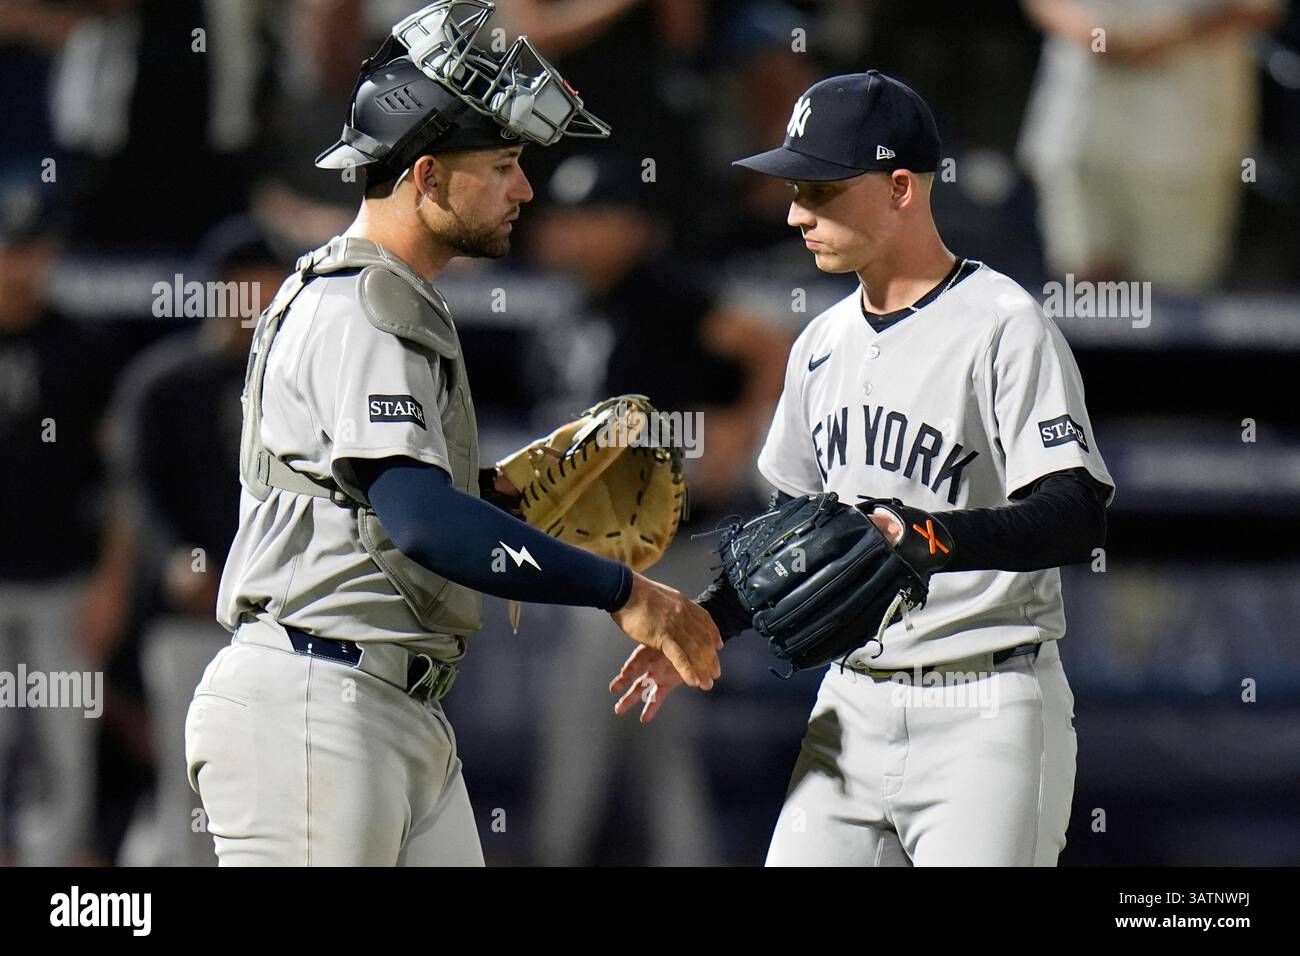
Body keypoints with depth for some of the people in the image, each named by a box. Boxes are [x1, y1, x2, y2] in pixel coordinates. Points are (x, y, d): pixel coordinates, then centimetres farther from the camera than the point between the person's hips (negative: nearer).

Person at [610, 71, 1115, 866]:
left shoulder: (1005, 327, -12)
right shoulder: (823, 343, 14)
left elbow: (1077, 517, -22)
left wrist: (927, 537, -36)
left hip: (984, 715, -7)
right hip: (852, 706, 8)